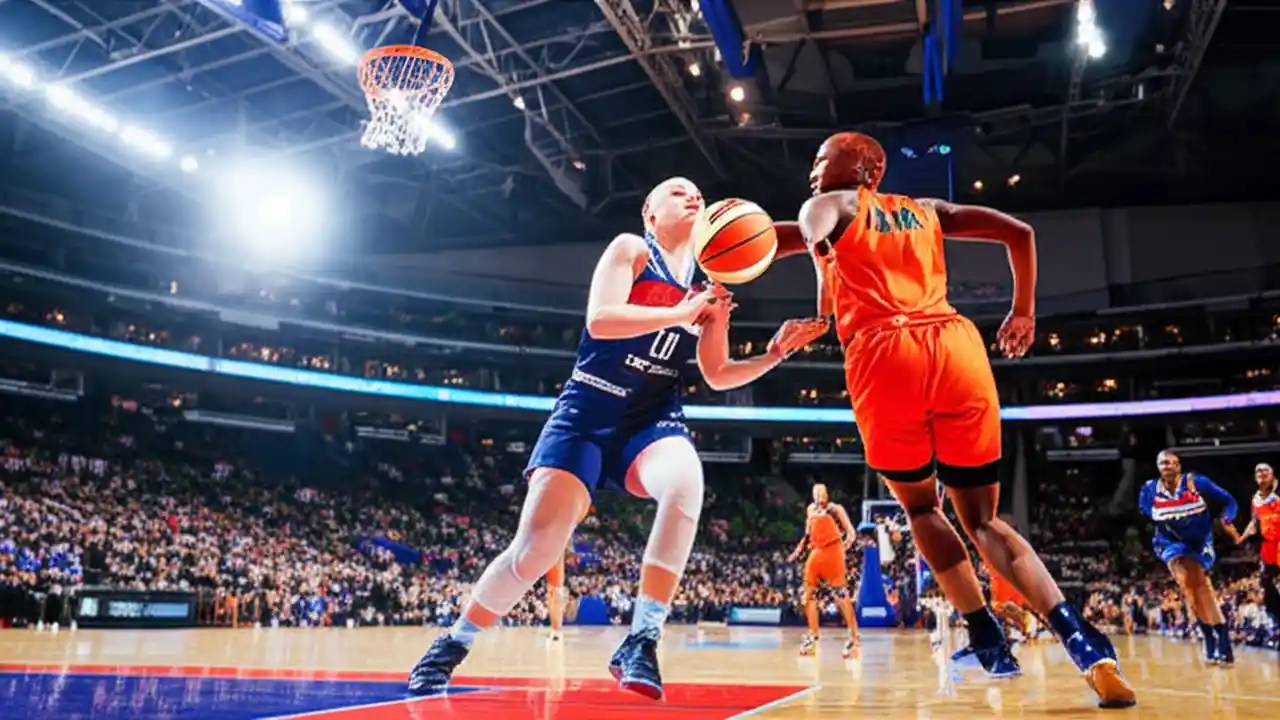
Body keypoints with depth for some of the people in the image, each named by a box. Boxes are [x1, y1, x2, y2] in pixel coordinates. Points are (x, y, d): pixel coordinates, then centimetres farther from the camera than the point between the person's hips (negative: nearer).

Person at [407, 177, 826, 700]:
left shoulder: (709, 286, 14)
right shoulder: (630, 249, -1)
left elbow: (717, 375, 19)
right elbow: (599, 319, -18)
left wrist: (775, 353, 6)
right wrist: (680, 313, -19)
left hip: (655, 418, 4)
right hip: (588, 412, -3)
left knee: (685, 483, -34)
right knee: (536, 545, -11)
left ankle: (640, 643, -25)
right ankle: (451, 645, 14)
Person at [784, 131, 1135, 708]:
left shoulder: (827, 206, 17)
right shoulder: (927, 210, 29)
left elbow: (811, 234, -8)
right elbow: (1020, 232, 24)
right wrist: (1023, 312, 32)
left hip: (885, 353, -3)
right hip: (957, 346, 4)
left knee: (920, 505, 19)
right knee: (982, 515, 11)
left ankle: (988, 638, 13)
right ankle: (1078, 636, -9)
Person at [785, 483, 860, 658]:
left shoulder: (835, 509, -2)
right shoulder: (810, 509, 15)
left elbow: (850, 531, -9)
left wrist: (848, 541, -30)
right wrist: (798, 551, 20)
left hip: (833, 551, -7)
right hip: (816, 552, 7)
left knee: (841, 594, -11)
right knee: (809, 594, 6)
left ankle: (854, 638, -8)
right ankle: (813, 637, 16)